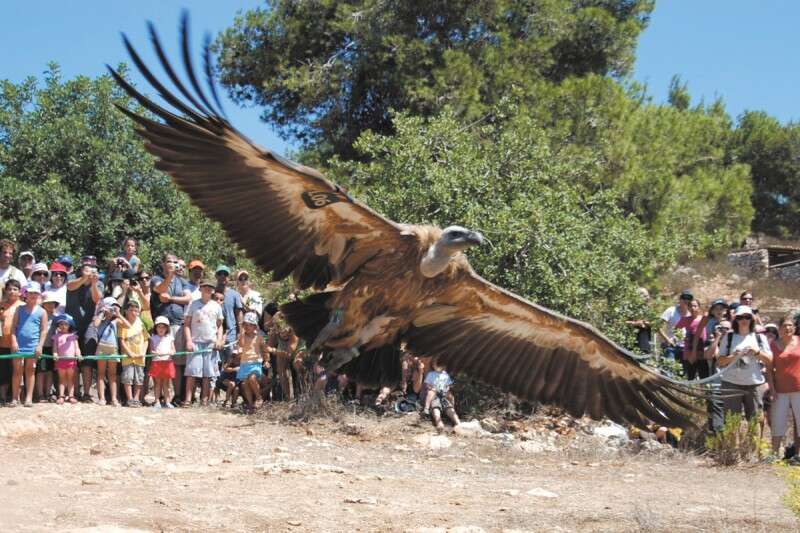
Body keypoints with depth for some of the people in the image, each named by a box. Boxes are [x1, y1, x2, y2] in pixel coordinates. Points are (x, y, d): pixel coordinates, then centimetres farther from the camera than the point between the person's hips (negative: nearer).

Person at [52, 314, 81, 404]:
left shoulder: (73, 335, 11)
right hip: (61, 359, 0)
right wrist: (55, 354, -16)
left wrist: (78, 354, -10)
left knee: (70, 379, 5)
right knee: (62, 379, 5)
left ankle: (71, 396, 6)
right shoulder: (56, 336, 8)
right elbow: (55, 348, 2)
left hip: (71, 359, 0)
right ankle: (61, 396, 3)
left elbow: (76, 347, 8)